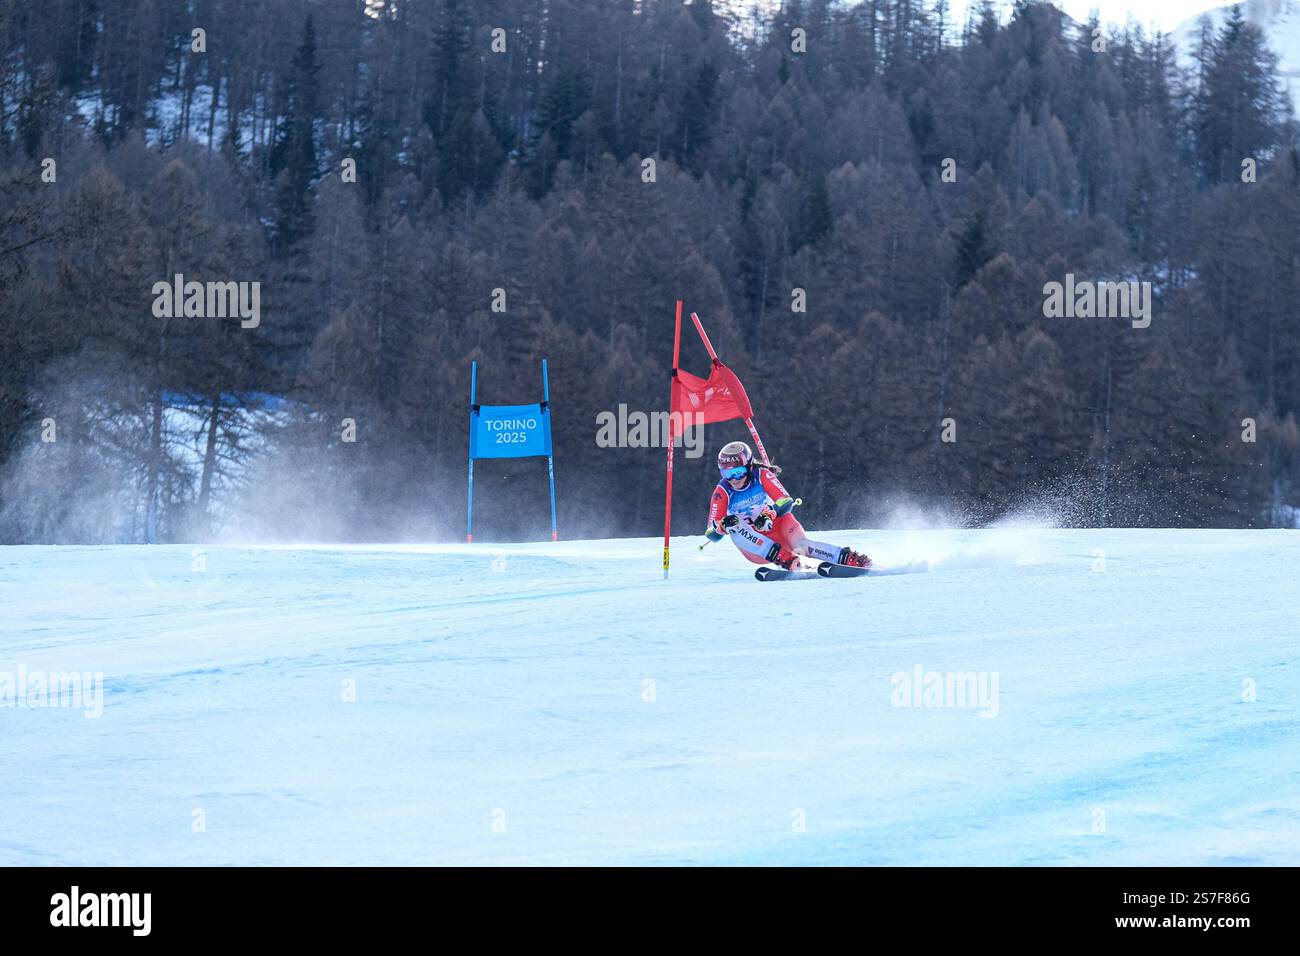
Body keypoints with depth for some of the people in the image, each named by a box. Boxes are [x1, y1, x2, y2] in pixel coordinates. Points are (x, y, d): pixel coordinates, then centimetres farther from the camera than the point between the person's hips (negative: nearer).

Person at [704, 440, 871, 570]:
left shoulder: (762, 475, -14)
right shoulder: (722, 492, -12)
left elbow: (787, 502, -21)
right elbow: (712, 534, -14)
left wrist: (768, 515, -40)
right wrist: (722, 526, -38)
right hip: (756, 547, 2)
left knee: (801, 546, -32)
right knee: (734, 529, -30)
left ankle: (849, 558, -30)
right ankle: (781, 557, -39)